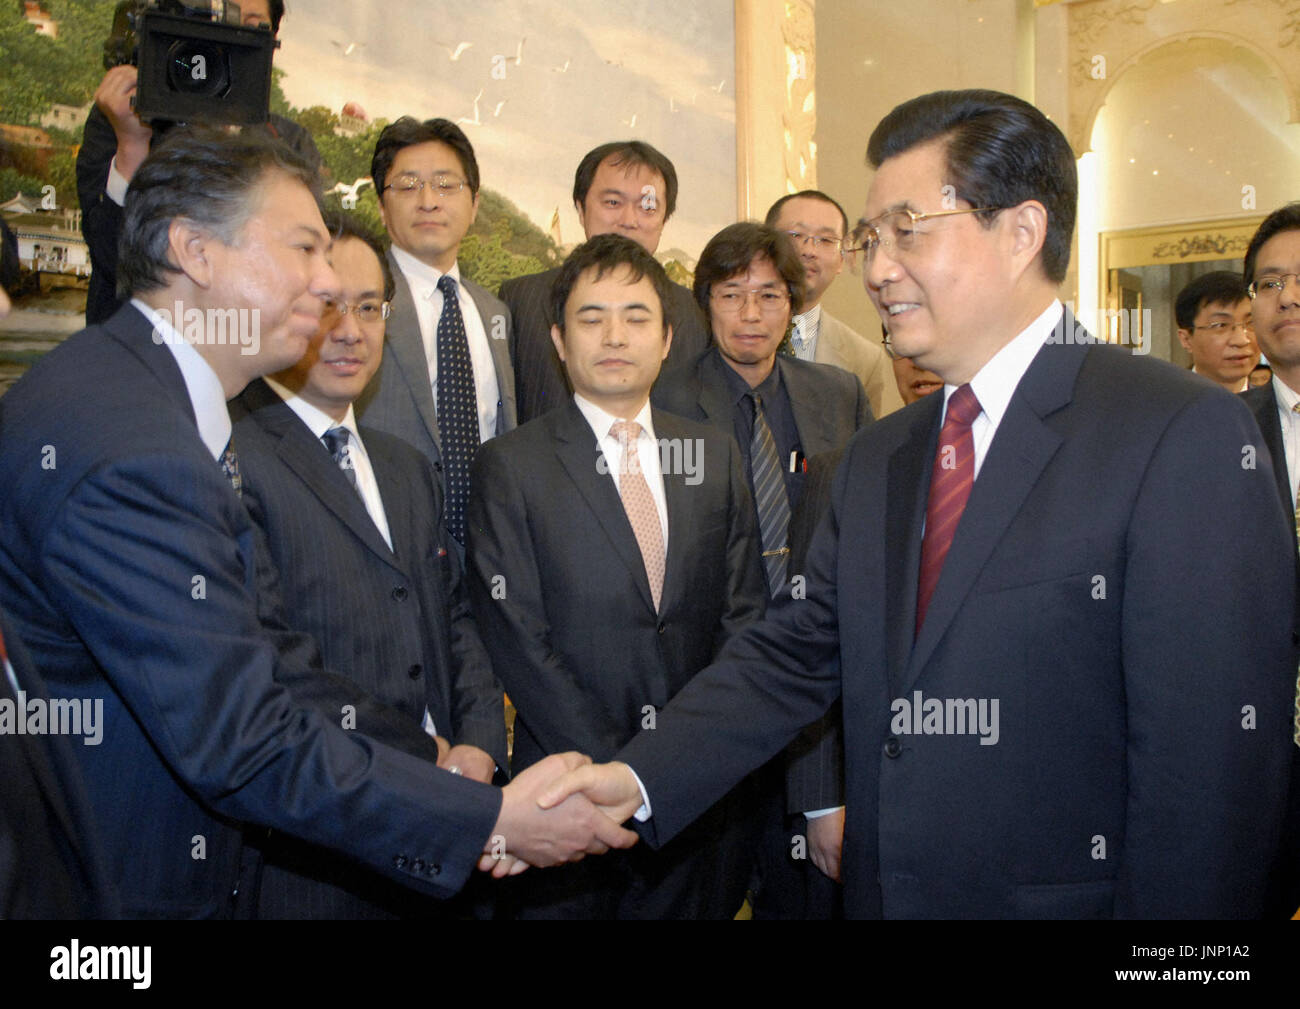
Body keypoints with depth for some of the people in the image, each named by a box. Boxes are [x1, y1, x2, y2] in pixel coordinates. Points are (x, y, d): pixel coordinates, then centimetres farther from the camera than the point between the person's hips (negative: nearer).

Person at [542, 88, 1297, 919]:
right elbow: (796, 653, 3)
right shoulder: (877, 460, 9)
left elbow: (1214, 756, -19)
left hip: (1065, 894, -6)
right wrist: (640, 779, -9)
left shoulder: (1186, 435, -15)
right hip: (882, 890, 6)